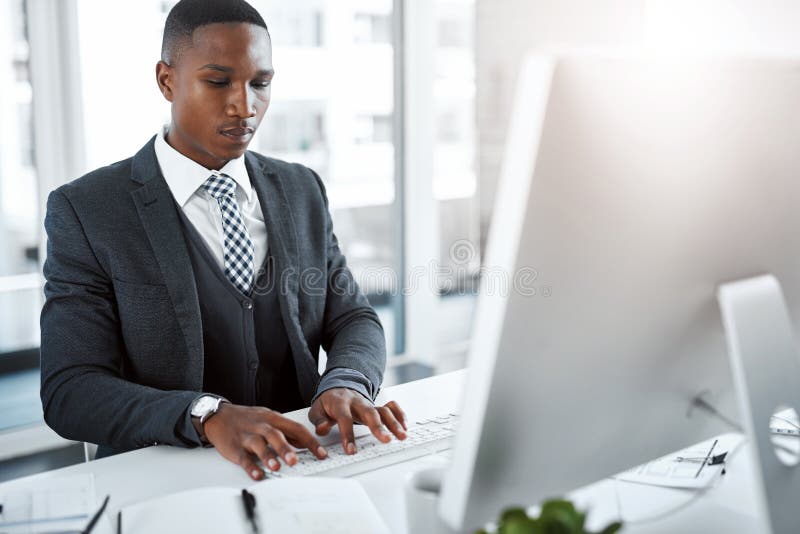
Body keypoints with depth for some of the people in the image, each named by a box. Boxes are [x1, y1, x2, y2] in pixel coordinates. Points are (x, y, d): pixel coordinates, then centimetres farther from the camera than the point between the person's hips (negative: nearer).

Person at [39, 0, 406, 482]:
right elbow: (69, 391, -11)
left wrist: (346, 384, -15)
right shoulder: (85, 211, -6)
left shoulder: (302, 190, 8)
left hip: (298, 464, 3)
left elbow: (353, 319, 8)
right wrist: (208, 416, -28)